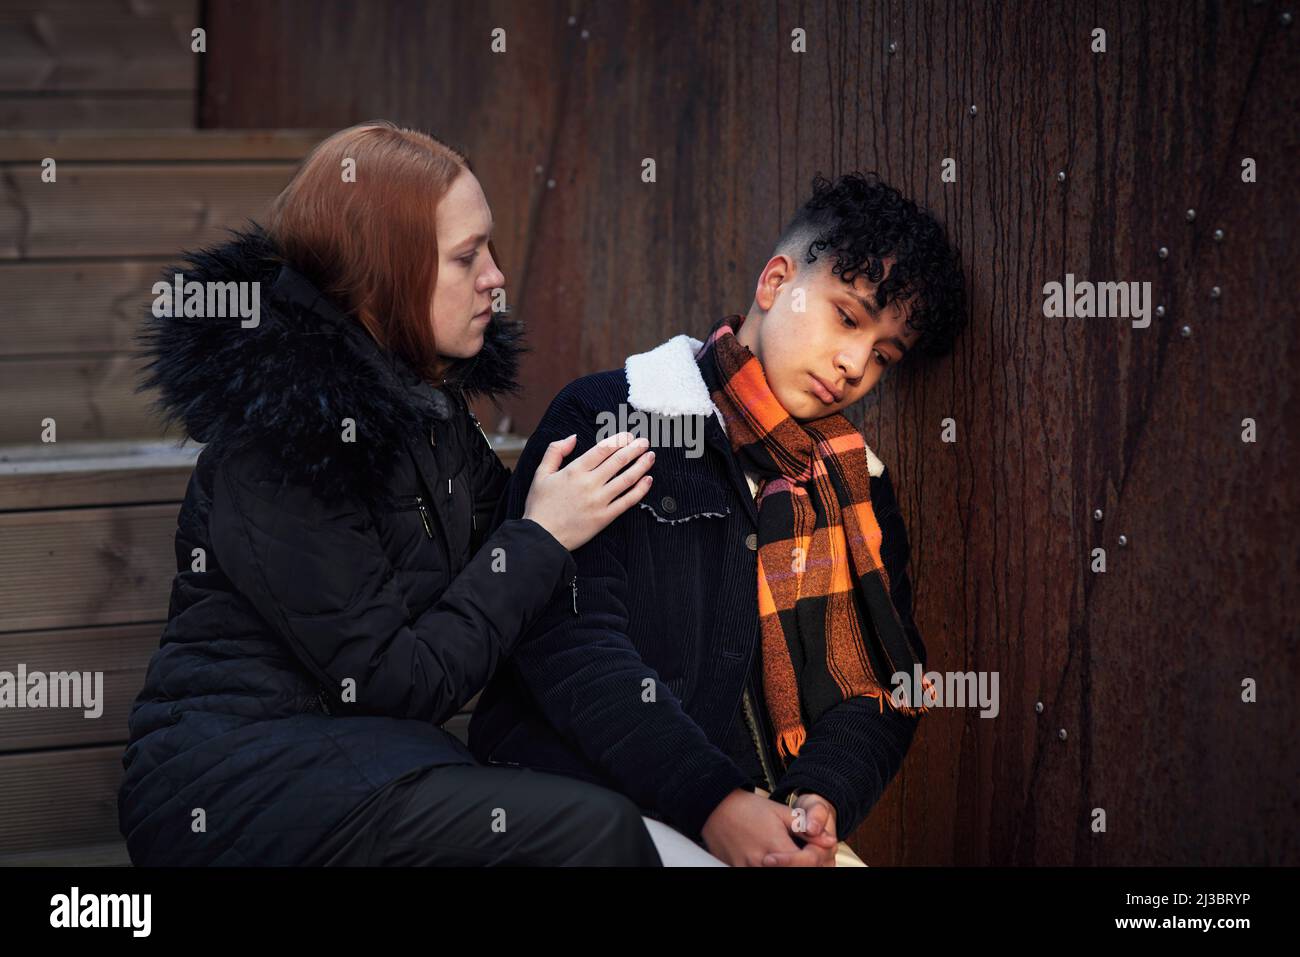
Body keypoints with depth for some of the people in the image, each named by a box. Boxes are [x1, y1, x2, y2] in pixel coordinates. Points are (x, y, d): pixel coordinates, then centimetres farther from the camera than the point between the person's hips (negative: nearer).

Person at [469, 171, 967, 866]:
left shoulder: (854, 482, 19)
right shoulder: (607, 420, 0)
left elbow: (882, 682, 12)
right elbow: (567, 638, -11)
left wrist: (824, 794, -10)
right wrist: (711, 803, -19)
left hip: (763, 813, 5)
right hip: (586, 790, -5)